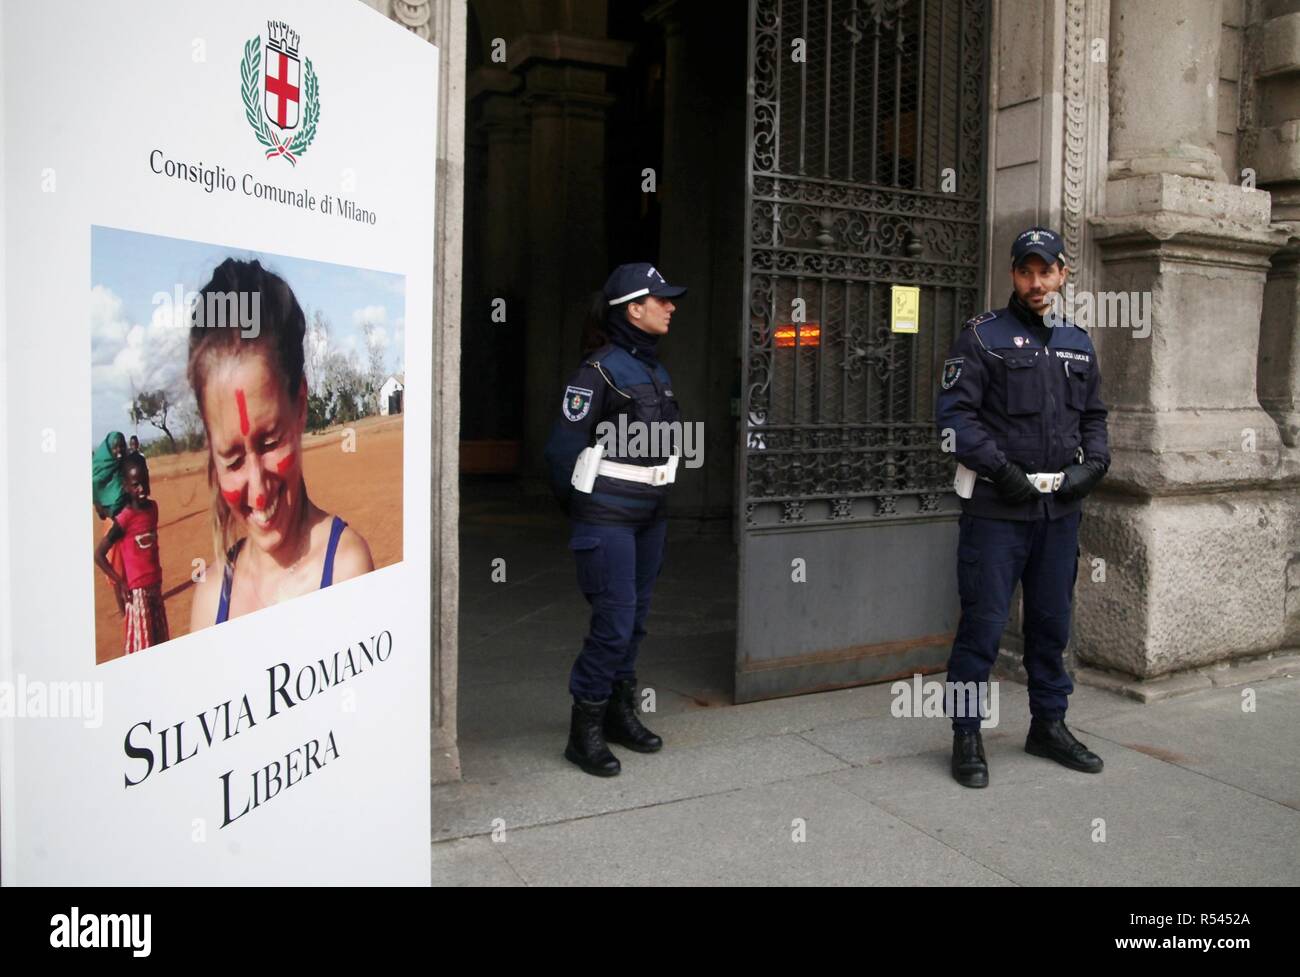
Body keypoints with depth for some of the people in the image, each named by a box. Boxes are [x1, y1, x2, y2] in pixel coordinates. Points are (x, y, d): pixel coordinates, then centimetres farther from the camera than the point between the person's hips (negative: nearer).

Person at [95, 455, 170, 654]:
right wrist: (120, 583, -12)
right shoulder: (124, 519, -16)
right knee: (141, 646, -3)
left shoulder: (153, 507, 3)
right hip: (136, 591, -7)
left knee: (160, 641, 17)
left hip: (155, 586, 7)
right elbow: (98, 555, -14)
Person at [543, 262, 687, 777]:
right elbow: (564, 445, -11)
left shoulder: (654, 369, 12)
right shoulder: (600, 369, -13)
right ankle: (585, 733, 6)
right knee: (614, 623, -8)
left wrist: (657, 502, 15)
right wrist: (578, 508, 0)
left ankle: (620, 713, 29)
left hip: (650, 515, 8)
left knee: (633, 620, 14)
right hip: (608, 517, -8)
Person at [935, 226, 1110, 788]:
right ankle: (967, 737, 11)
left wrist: (1091, 465, 3)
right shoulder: (983, 337, -3)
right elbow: (954, 413, -9)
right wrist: (1000, 468, -17)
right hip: (997, 509, -5)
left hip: (1060, 510, 6)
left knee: (1052, 623, 15)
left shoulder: (1077, 343, 15)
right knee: (982, 625, -2)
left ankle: (1049, 726, 31)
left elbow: (1094, 415, 21)